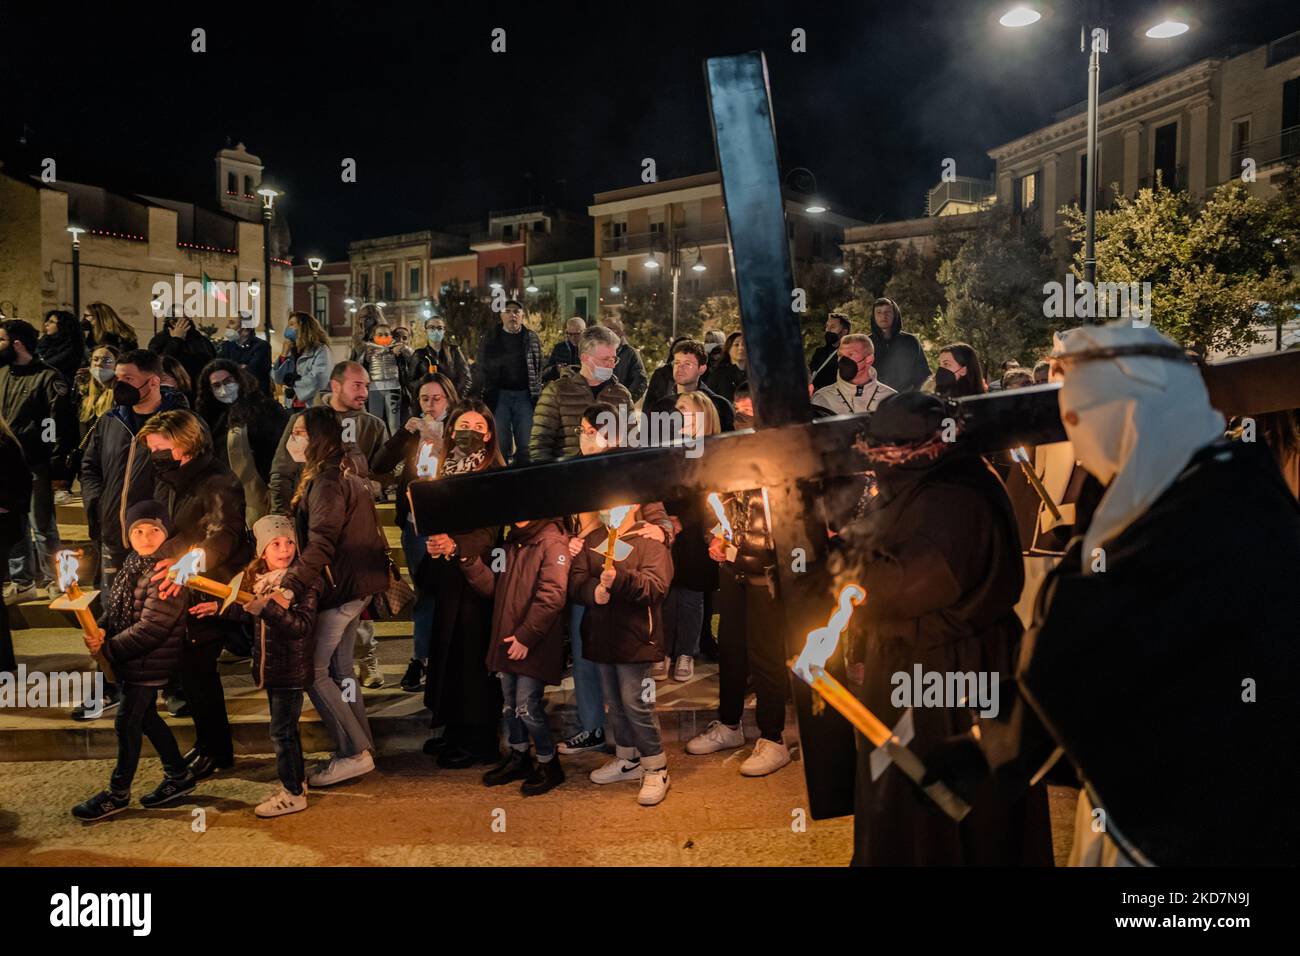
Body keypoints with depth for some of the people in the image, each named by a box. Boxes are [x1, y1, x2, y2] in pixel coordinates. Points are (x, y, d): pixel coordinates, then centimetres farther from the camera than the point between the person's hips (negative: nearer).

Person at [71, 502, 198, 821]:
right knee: (145, 718, 18)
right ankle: (179, 776, 33)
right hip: (132, 660, 9)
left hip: (149, 663, -9)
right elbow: (115, 606, 11)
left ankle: (118, 794, 18)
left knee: (127, 724, 2)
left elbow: (151, 627, -24)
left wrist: (108, 648, -18)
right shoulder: (134, 563, 6)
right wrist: (100, 630, -9)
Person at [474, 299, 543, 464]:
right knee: (501, 445, 5)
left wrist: (537, 396, -1)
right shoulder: (490, 339, 6)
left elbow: (539, 369, 7)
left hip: (524, 395, 0)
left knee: (525, 444, 3)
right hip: (499, 395, 0)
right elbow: (480, 370, 6)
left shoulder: (532, 338, 8)